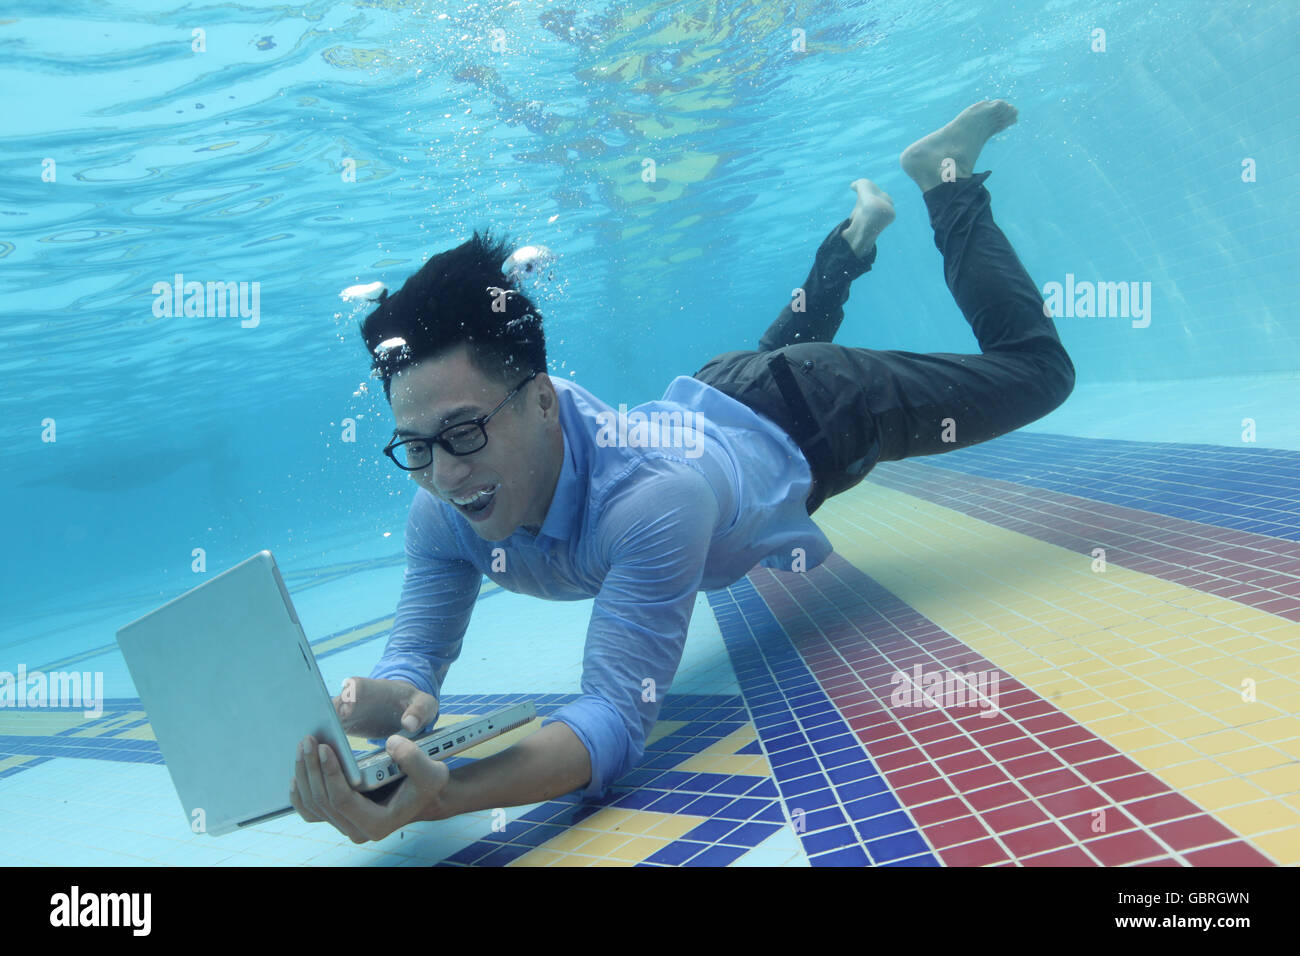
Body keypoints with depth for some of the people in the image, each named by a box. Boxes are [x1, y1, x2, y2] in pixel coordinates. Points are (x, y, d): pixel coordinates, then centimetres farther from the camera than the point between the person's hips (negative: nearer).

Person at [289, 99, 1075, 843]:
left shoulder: (653, 499, -50)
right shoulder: (443, 514, -32)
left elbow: (618, 719, -51)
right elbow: (418, 649, -27)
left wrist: (438, 798, -67)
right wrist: (388, 699, -53)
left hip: (804, 420, -5)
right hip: (706, 403, 5)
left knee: (1034, 370, 16)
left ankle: (945, 180, 33)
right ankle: (858, 231, 59)